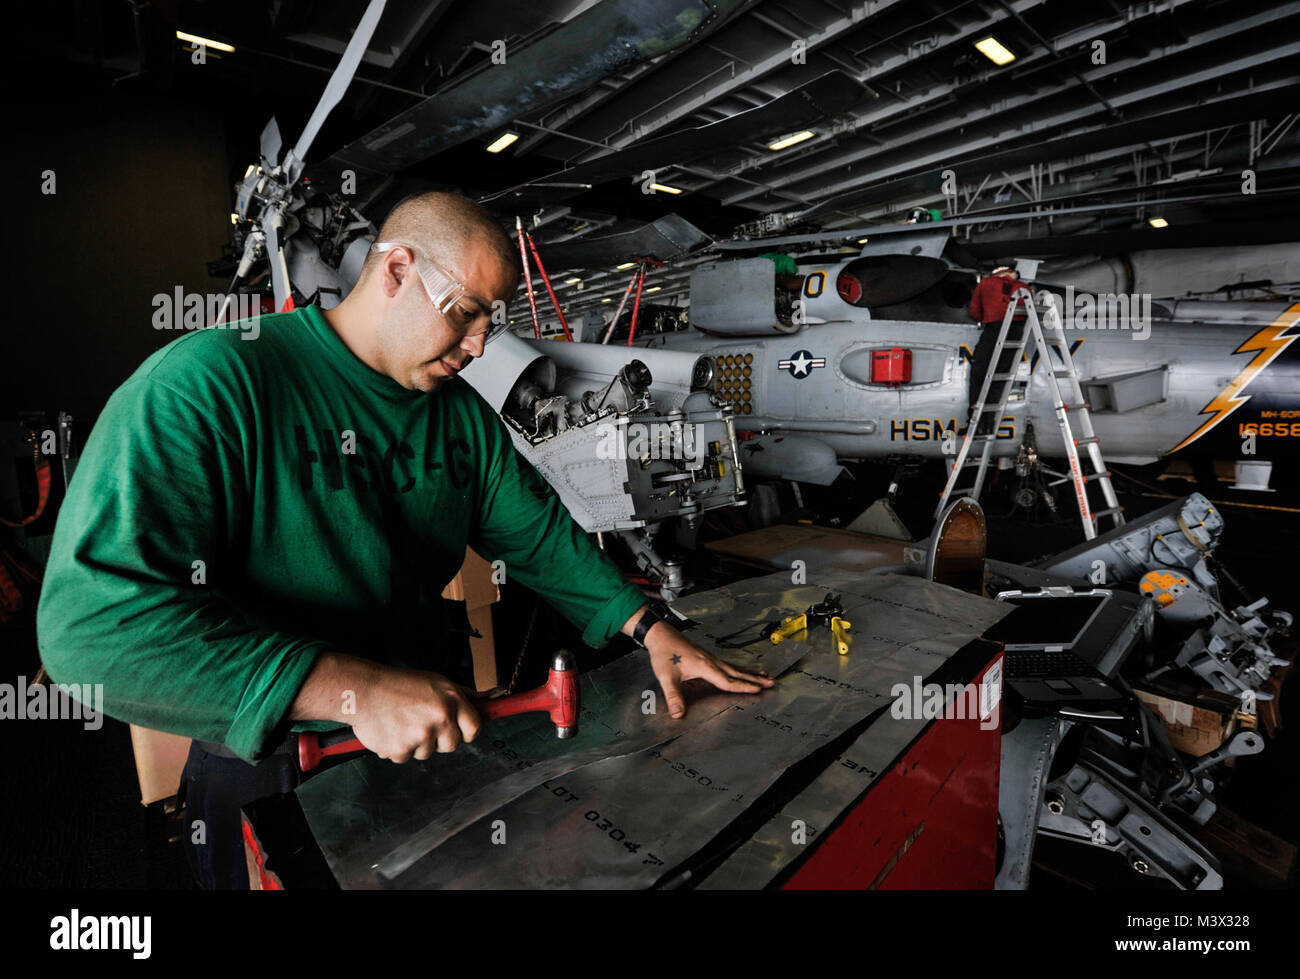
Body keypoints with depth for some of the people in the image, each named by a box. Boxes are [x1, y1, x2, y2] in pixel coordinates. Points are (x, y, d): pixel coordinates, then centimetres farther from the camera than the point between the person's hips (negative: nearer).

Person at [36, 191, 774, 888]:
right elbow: (89, 620, -30)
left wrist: (649, 627, -7)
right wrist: (352, 689, -37)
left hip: (434, 733, 6)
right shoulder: (209, 384, -22)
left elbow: (540, 533, 3)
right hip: (272, 772, -5)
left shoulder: (464, 413, 0)